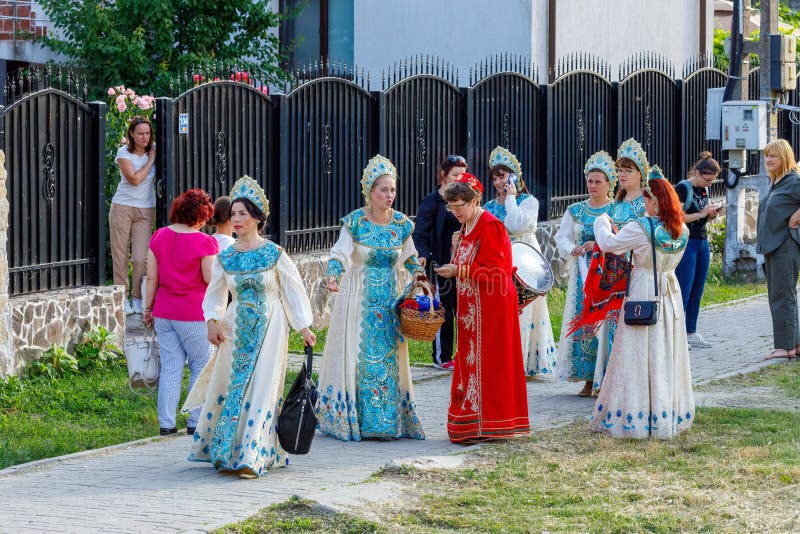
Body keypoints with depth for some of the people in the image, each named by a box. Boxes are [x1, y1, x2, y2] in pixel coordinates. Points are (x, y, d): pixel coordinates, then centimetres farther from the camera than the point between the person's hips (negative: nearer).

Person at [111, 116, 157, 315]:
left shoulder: (154, 150, 5)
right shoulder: (124, 153, -4)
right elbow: (135, 179, -13)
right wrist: (151, 160, -7)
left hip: (145, 211, 1)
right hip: (122, 207, -1)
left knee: (140, 258, -8)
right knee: (120, 256, 1)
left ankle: (138, 299, 5)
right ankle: (123, 297, 11)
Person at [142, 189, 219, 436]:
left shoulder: (159, 236, 2)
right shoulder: (204, 242, -13)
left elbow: (151, 278, 5)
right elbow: (211, 280, -12)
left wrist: (149, 307, 12)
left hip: (164, 313, 5)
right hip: (194, 314, -5)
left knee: (170, 367, 8)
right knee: (201, 366, 10)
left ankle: (166, 423, 6)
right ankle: (196, 422, 10)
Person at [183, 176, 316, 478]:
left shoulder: (274, 255, -5)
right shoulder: (225, 258, 5)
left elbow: (293, 291, 0)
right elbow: (215, 294, 13)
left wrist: (303, 328, -1)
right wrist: (212, 322, -4)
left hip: (269, 329, -4)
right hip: (236, 329, 4)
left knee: (260, 389, -7)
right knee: (229, 385, 4)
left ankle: (251, 456, -7)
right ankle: (226, 453, 15)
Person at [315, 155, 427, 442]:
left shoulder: (402, 224, 4)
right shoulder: (355, 222, -7)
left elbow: (409, 257, 15)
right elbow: (340, 253, -15)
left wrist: (417, 273, -4)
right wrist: (333, 274, -33)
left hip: (391, 298, 3)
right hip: (359, 297, -3)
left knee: (390, 355, 2)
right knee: (359, 353, -4)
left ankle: (390, 419, 7)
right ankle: (355, 418, 2)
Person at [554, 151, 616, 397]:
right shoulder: (575, 211, 12)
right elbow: (561, 238, 9)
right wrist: (572, 249, -11)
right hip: (583, 273, 4)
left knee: (607, 322, -8)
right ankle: (589, 379, 7)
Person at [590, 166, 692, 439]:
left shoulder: (640, 227, -17)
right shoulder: (681, 230, 2)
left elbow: (609, 244, -6)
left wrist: (602, 222, 13)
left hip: (643, 290, -6)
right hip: (670, 292, 6)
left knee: (639, 355, -1)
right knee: (667, 353, 12)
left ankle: (636, 417, 1)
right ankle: (669, 416, 16)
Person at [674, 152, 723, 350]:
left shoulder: (704, 190, 14)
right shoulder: (683, 188, -10)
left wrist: (712, 214, 3)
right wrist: (701, 214, -18)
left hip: (702, 242, 8)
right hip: (686, 243, -8)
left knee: (697, 292, 9)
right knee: (684, 291, -8)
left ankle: (691, 334, 13)